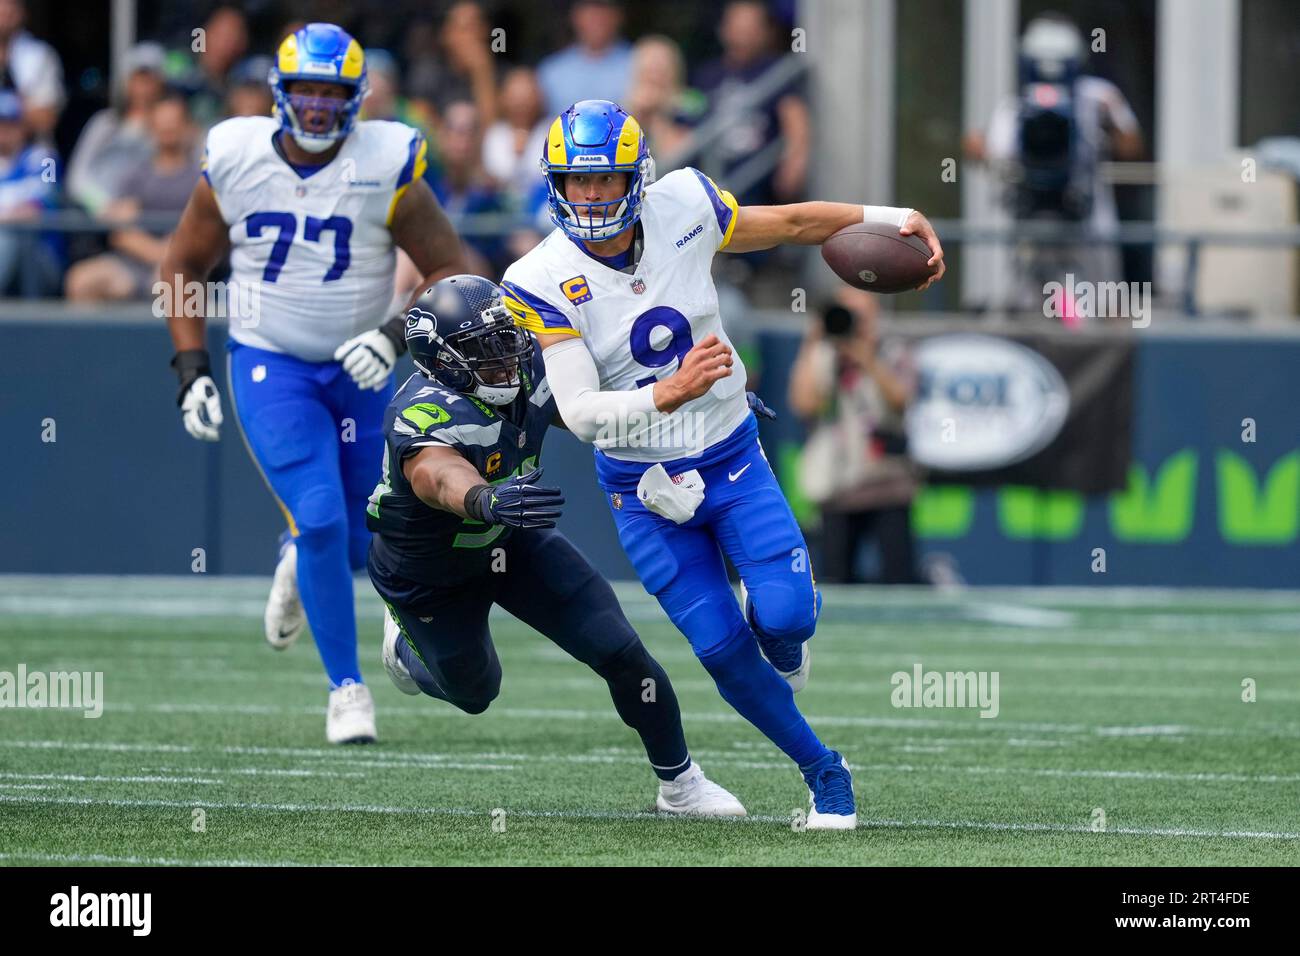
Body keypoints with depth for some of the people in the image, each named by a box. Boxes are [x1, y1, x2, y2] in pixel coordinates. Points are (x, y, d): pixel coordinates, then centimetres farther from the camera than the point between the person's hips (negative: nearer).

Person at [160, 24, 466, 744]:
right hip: (269, 368, -1)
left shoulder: (386, 168, -11)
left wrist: (397, 335, -23)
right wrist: (191, 368, -1)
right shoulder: (235, 162, -7)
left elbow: (451, 274, -7)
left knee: (359, 543, 5)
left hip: (359, 371, 1)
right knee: (320, 517, -18)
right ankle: (346, 687, -2)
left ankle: (299, 562, 45)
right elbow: (184, 264, 7)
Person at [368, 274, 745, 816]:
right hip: (431, 580, -4)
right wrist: (487, 501, -89)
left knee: (620, 652, -9)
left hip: (513, 545, 4)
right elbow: (441, 477, -65)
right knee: (473, 694, 21)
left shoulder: (530, 371, -20)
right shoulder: (424, 415, -42)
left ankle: (679, 783, 11)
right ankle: (407, 643, 56)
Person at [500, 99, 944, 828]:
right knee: (724, 650, -4)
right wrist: (672, 394, -44)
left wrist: (894, 220, 1)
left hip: (733, 463, 1)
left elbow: (790, 224, 6)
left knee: (783, 617, -16)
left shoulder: (682, 208, -11)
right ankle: (823, 770, 18)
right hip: (647, 492, -1)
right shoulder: (542, 284, -19)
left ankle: (785, 629, 23)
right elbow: (580, 412, -28)